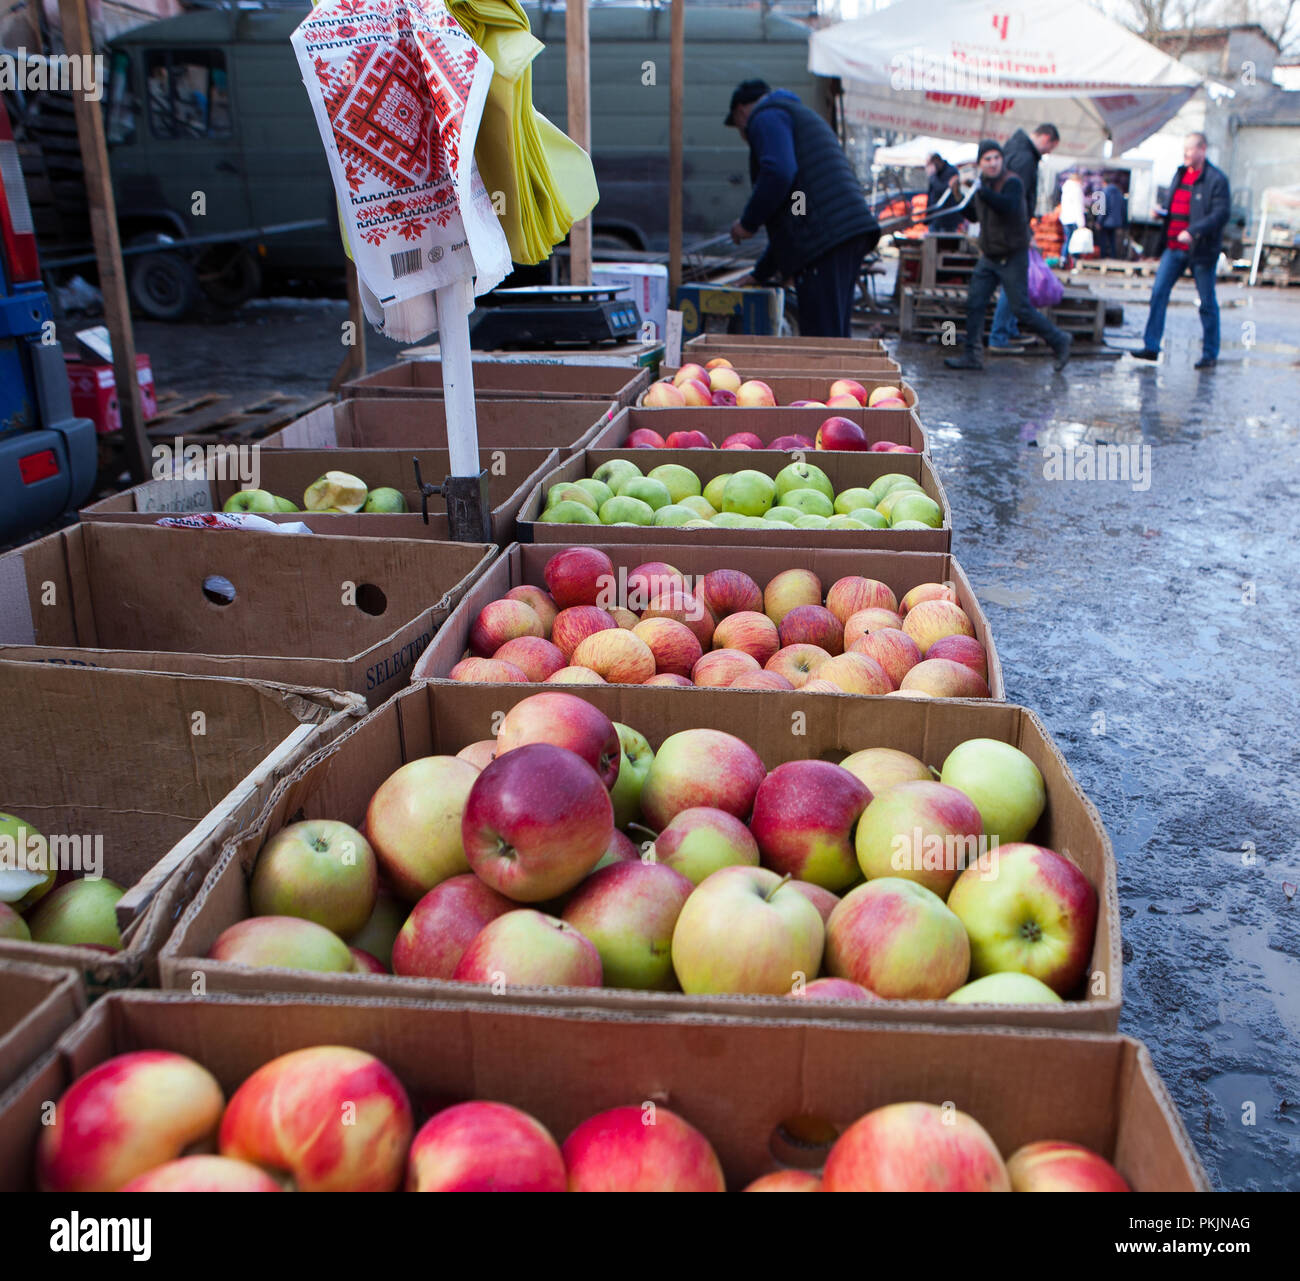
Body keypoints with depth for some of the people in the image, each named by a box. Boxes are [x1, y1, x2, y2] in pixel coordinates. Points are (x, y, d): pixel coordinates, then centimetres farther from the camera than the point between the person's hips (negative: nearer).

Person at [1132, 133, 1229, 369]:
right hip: (1174, 247, 6)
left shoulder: (1217, 179, -8)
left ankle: (1210, 354, 12)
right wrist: (1162, 212, 1)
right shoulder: (1180, 174, 13)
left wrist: (1193, 231, -27)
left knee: (1207, 303, 3)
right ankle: (1151, 347, 0)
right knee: (1158, 292, -4)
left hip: (1201, 251, -6)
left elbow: (1221, 213, -15)